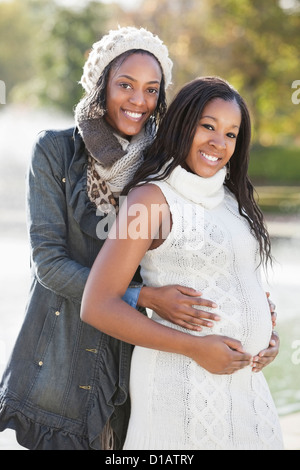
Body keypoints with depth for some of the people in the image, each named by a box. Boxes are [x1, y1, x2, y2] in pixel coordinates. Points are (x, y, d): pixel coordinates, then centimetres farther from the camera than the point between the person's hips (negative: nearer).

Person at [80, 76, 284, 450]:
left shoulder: (231, 195, 11)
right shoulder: (152, 198, -12)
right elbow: (97, 307, -17)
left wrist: (265, 331, 5)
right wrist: (195, 347, -18)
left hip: (244, 377, 7)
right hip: (184, 379, -7)